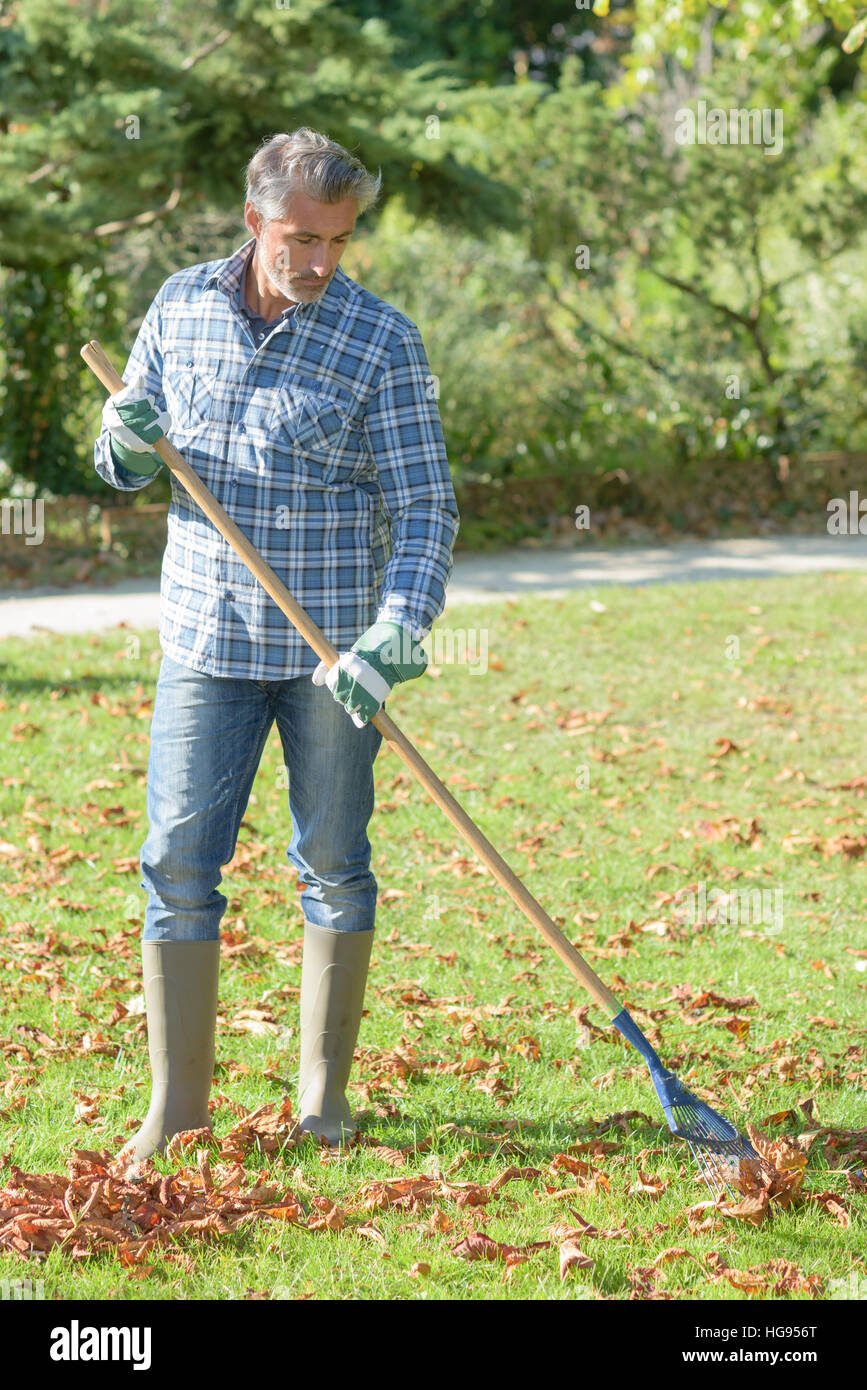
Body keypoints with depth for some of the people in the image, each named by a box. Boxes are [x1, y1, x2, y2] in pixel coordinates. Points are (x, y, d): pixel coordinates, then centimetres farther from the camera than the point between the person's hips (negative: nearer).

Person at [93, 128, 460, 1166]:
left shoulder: (382, 341, -8)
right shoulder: (181, 308, 2)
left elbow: (423, 507, -9)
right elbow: (122, 468, 13)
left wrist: (394, 635, -23)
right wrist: (126, 442, -12)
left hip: (331, 648, -2)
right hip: (205, 640, 2)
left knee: (333, 866, 7)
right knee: (177, 864, -2)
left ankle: (322, 1089, 21)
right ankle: (177, 1104, 6)